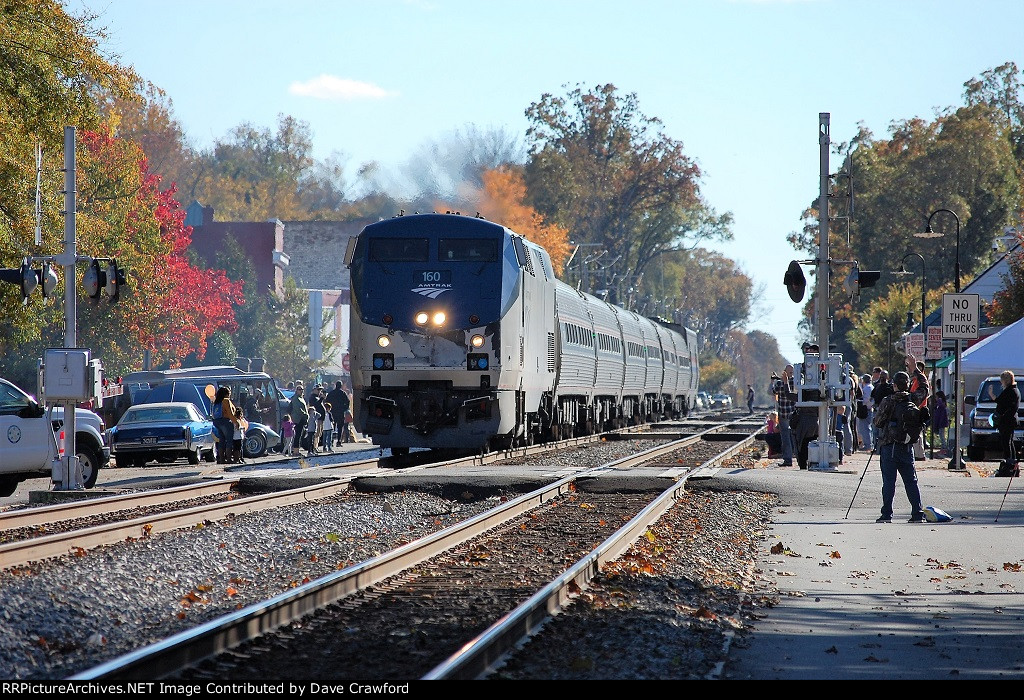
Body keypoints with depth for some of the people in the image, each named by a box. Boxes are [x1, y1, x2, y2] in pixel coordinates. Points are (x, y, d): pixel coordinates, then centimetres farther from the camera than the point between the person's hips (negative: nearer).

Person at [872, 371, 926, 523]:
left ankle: (887, 514, -4)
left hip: (889, 446, -4)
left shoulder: (888, 401, -9)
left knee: (889, 481, -2)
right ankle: (918, 513, 4)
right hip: (907, 447, 4)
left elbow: (877, 422, -4)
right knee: (911, 481, 8)